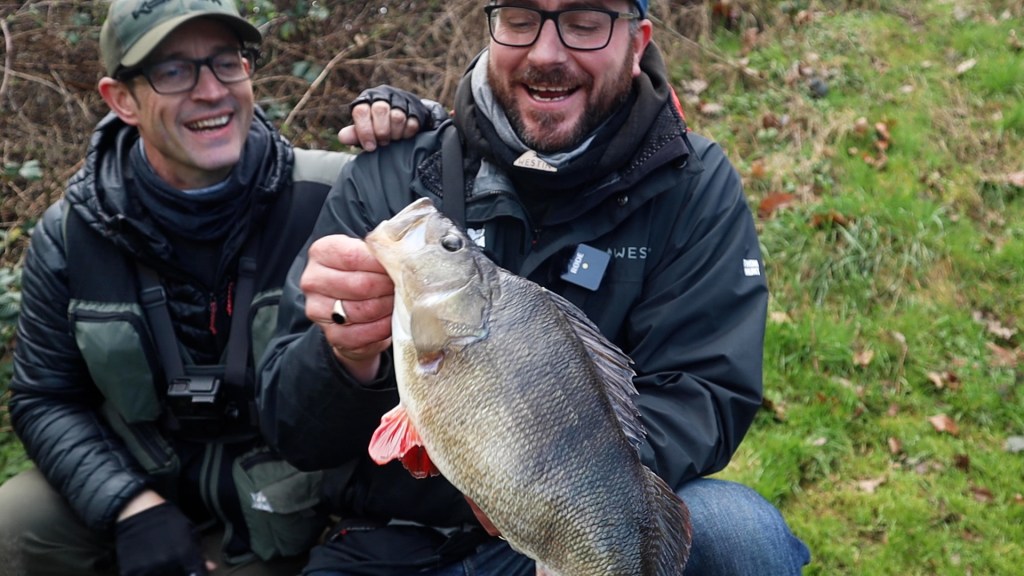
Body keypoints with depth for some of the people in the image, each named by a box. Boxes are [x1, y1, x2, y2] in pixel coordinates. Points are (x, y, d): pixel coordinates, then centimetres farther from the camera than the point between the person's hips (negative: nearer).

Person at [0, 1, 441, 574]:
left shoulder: (335, 198, -17)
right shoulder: (70, 235, -8)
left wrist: (421, 136, -29)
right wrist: (134, 506, -17)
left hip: (278, 506, -1)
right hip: (135, 484, 2)